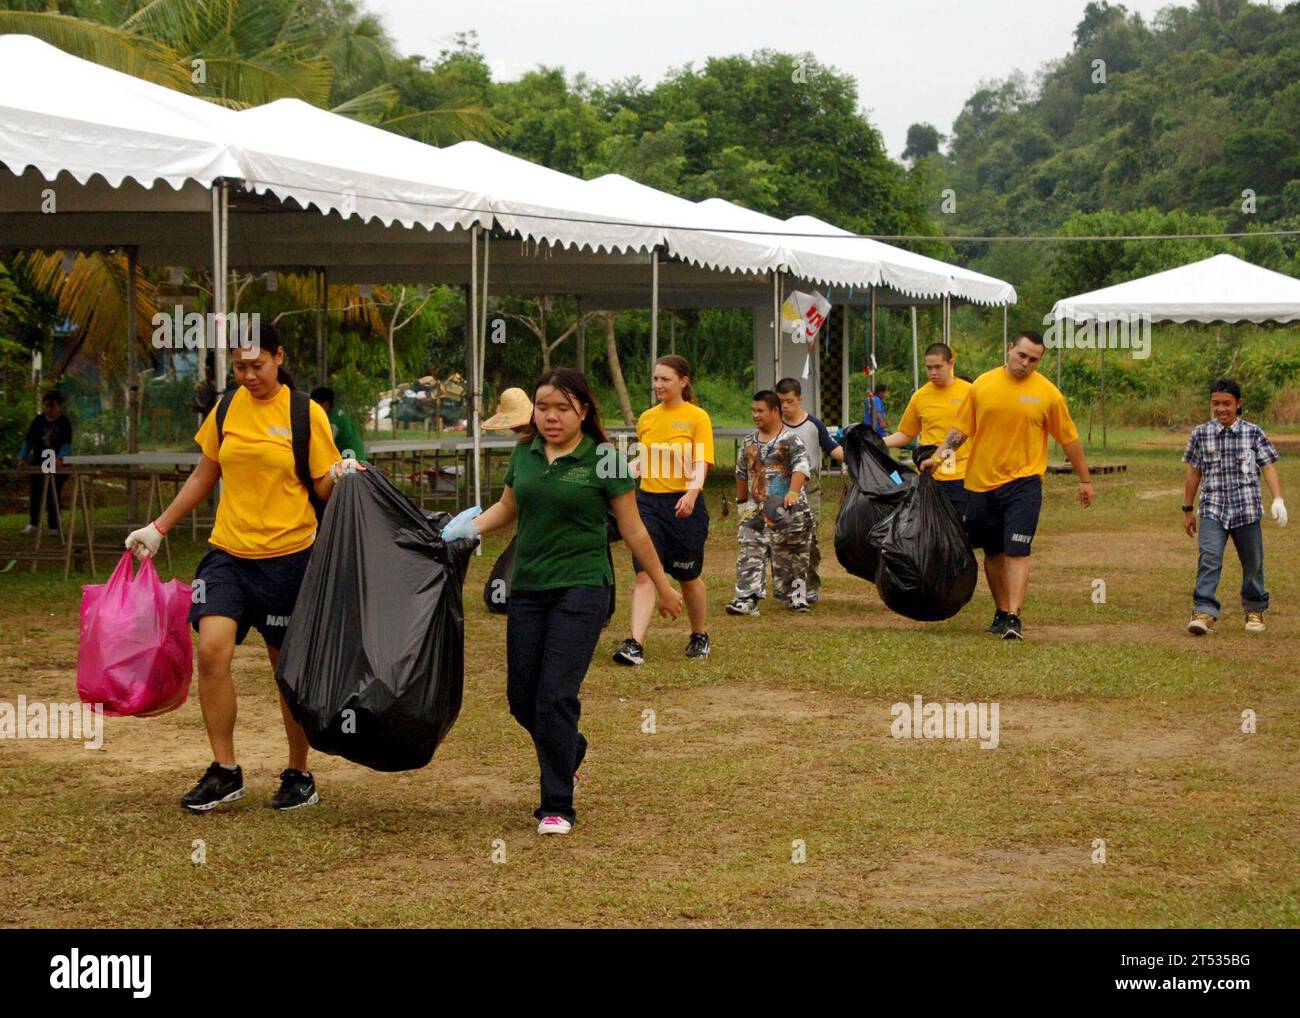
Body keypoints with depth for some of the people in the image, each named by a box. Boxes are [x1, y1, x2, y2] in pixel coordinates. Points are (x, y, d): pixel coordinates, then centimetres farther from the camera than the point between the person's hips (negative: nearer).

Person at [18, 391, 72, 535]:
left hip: (58, 465, -3)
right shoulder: (38, 421, -1)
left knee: (54, 495, 1)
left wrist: (60, 458, -40)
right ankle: (33, 523, 11)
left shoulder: (65, 423, -9)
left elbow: (67, 444, -21)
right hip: (38, 462, 3)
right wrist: (22, 458, -18)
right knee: (35, 491, 0)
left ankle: (54, 526, 10)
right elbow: (28, 441, -3)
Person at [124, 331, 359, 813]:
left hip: (287, 556, -3)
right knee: (211, 650, -14)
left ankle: (299, 775, 22)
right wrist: (158, 528, 19)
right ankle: (224, 771, -2)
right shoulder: (227, 408, 7)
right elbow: (204, 476, 18)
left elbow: (324, 488, -3)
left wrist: (342, 475, -25)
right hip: (228, 552, 3)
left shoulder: (306, 414, -5)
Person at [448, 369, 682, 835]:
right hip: (527, 587, 5)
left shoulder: (603, 459, -6)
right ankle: (571, 751, 39)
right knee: (522, 697, 8)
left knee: (556, 696, -11)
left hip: (581, 587, -5)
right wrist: (470, 526, 3)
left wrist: (663, 586, 5)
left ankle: (557, 807, 0)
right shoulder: (525, 454, 7)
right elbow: (507, 507, 22)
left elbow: (633, 530, -1)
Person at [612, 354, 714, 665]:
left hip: (684, 505, -4)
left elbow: (700, 464, -14)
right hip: (648, 502, 4)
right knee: (644, 574, -9)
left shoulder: (697, 417, -5)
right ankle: (635, 645, -16)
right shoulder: (647, 418, 10)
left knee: (688, 578, 10)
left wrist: (691, 493, -31)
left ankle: (700, 637, 31)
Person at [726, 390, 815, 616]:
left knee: (791, 556, 4)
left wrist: (793, 492, -35)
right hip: (755, 509, 5)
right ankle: (747, 599, -13)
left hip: (785, 510, -5)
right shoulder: (750, 442, 14)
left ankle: (797, 596, 18)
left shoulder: (790, 440, -5)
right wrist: (742, 502, 27)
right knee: (750, 555, -7)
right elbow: (742, 473, 25)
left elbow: (802, 466, -20)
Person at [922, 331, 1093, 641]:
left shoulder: (1048, 393, -2)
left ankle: (1014, 618, -14)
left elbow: (1069, 439, 6)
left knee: (1017, 551, -13)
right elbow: (961, 429, 10)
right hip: (982, 481, 3)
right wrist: (937, 457, -1)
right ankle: (1001, 613, 25)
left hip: (1024, 482, -3)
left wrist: (1085, 480, 10)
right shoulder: (983, 384, 3)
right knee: (993, 553, 12)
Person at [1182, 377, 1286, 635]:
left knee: (1252, 562, 10)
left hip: (1246, 509, 0)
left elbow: (1268, 466, 0)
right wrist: (1187, 510, 15)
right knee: (1209, 558, -17)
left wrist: (1278, 499, -14)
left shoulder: (1253, 433, 2)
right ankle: (1204, 611, -23)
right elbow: (1193, 473, 11)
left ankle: (1255, 609, 29)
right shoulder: (1201, 434, 5)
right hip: (1212, 510, 0)